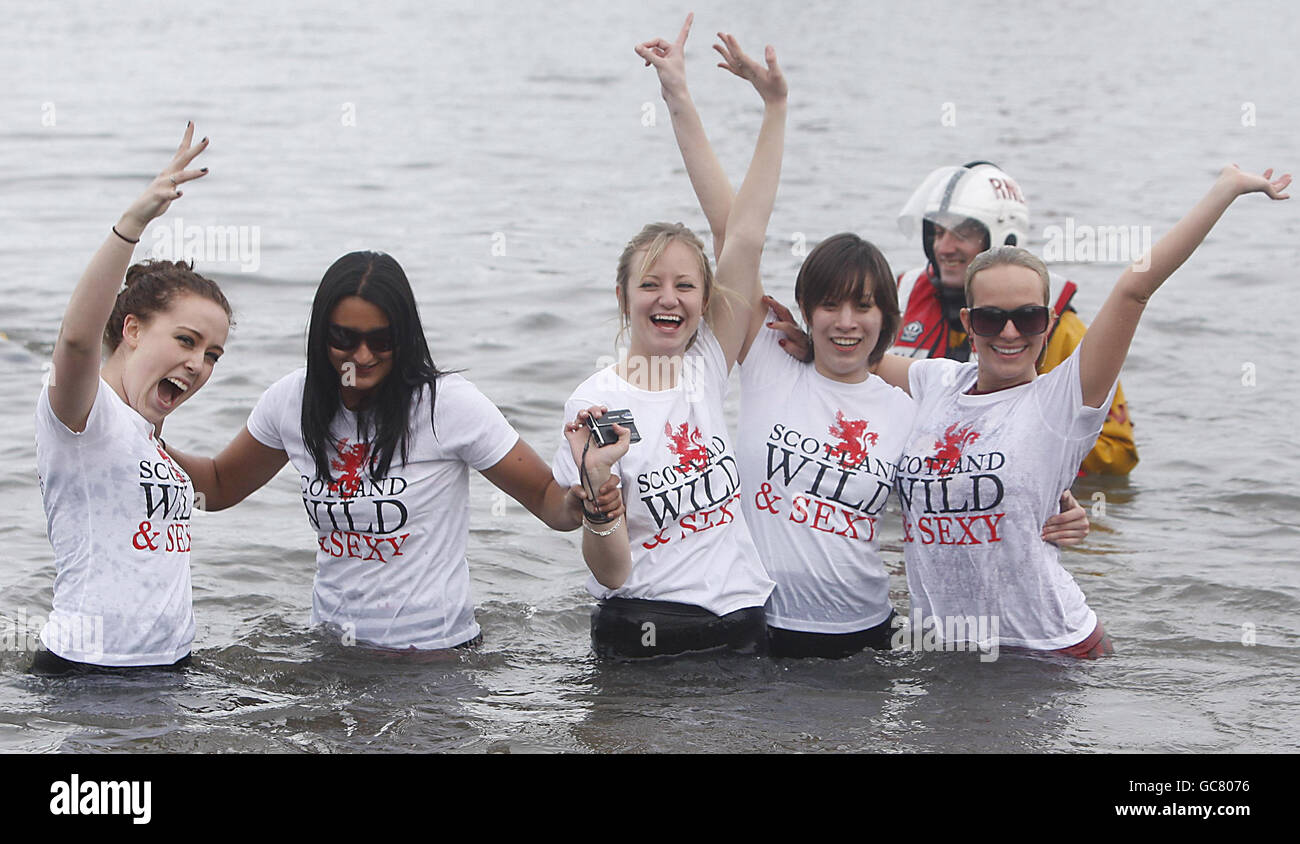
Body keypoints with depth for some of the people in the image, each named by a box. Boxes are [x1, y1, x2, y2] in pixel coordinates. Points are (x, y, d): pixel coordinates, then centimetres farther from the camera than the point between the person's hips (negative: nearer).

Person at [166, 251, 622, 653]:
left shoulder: (449, 404, -12)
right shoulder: (292, 401, 0)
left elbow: (548, 498, -5)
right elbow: (220, 485, 17)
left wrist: (580, 504, -29)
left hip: (433, 648, -5)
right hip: (329, 644, 5)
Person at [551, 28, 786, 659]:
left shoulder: (707, 366, 4)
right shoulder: (594, 404, -9)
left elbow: (745, 237, -2)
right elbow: (612, 571, -11)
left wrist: (775, 106, -5)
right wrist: (596, 488, -31)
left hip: (743, 625, 4)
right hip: (643, 631, -4)